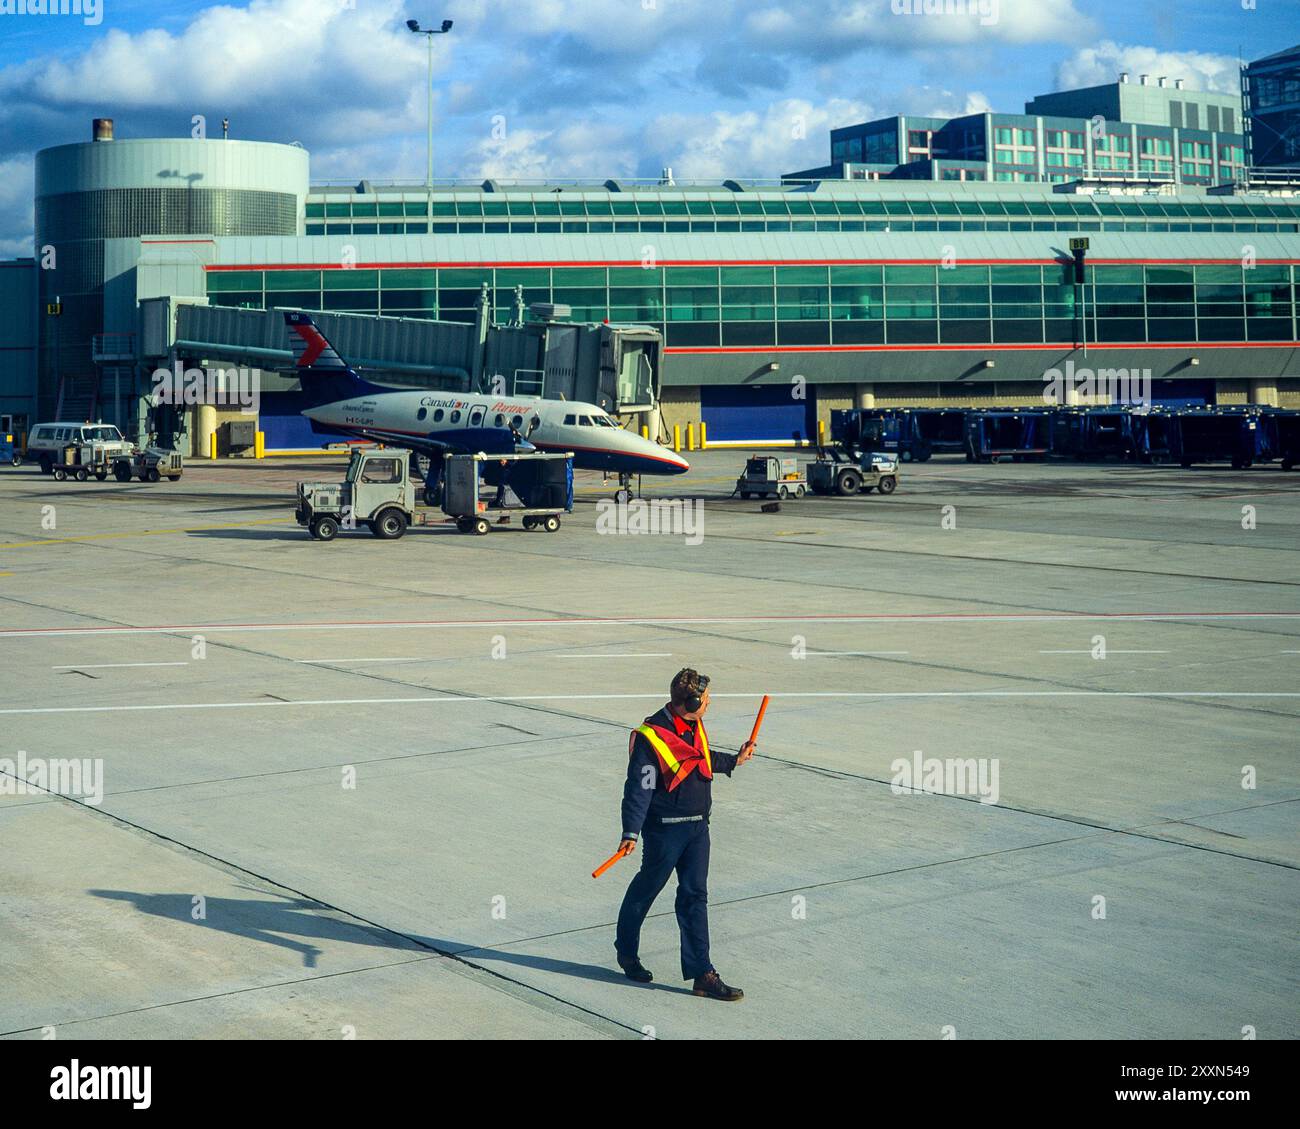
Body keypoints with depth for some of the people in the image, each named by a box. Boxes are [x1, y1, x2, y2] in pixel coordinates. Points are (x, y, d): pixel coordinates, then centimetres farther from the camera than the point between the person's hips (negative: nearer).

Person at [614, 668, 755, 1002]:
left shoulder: (695, 727, 6)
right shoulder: (650, 736, -19)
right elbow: (639, 787, -19)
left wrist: (734, 760, 37)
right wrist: (631, 832, -22)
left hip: (698, 825, 7)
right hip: (665, 828, -7)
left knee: (695, 896, 4)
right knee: (645, 889, 10)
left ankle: (702, 974, 4)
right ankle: (626, 952, 33)